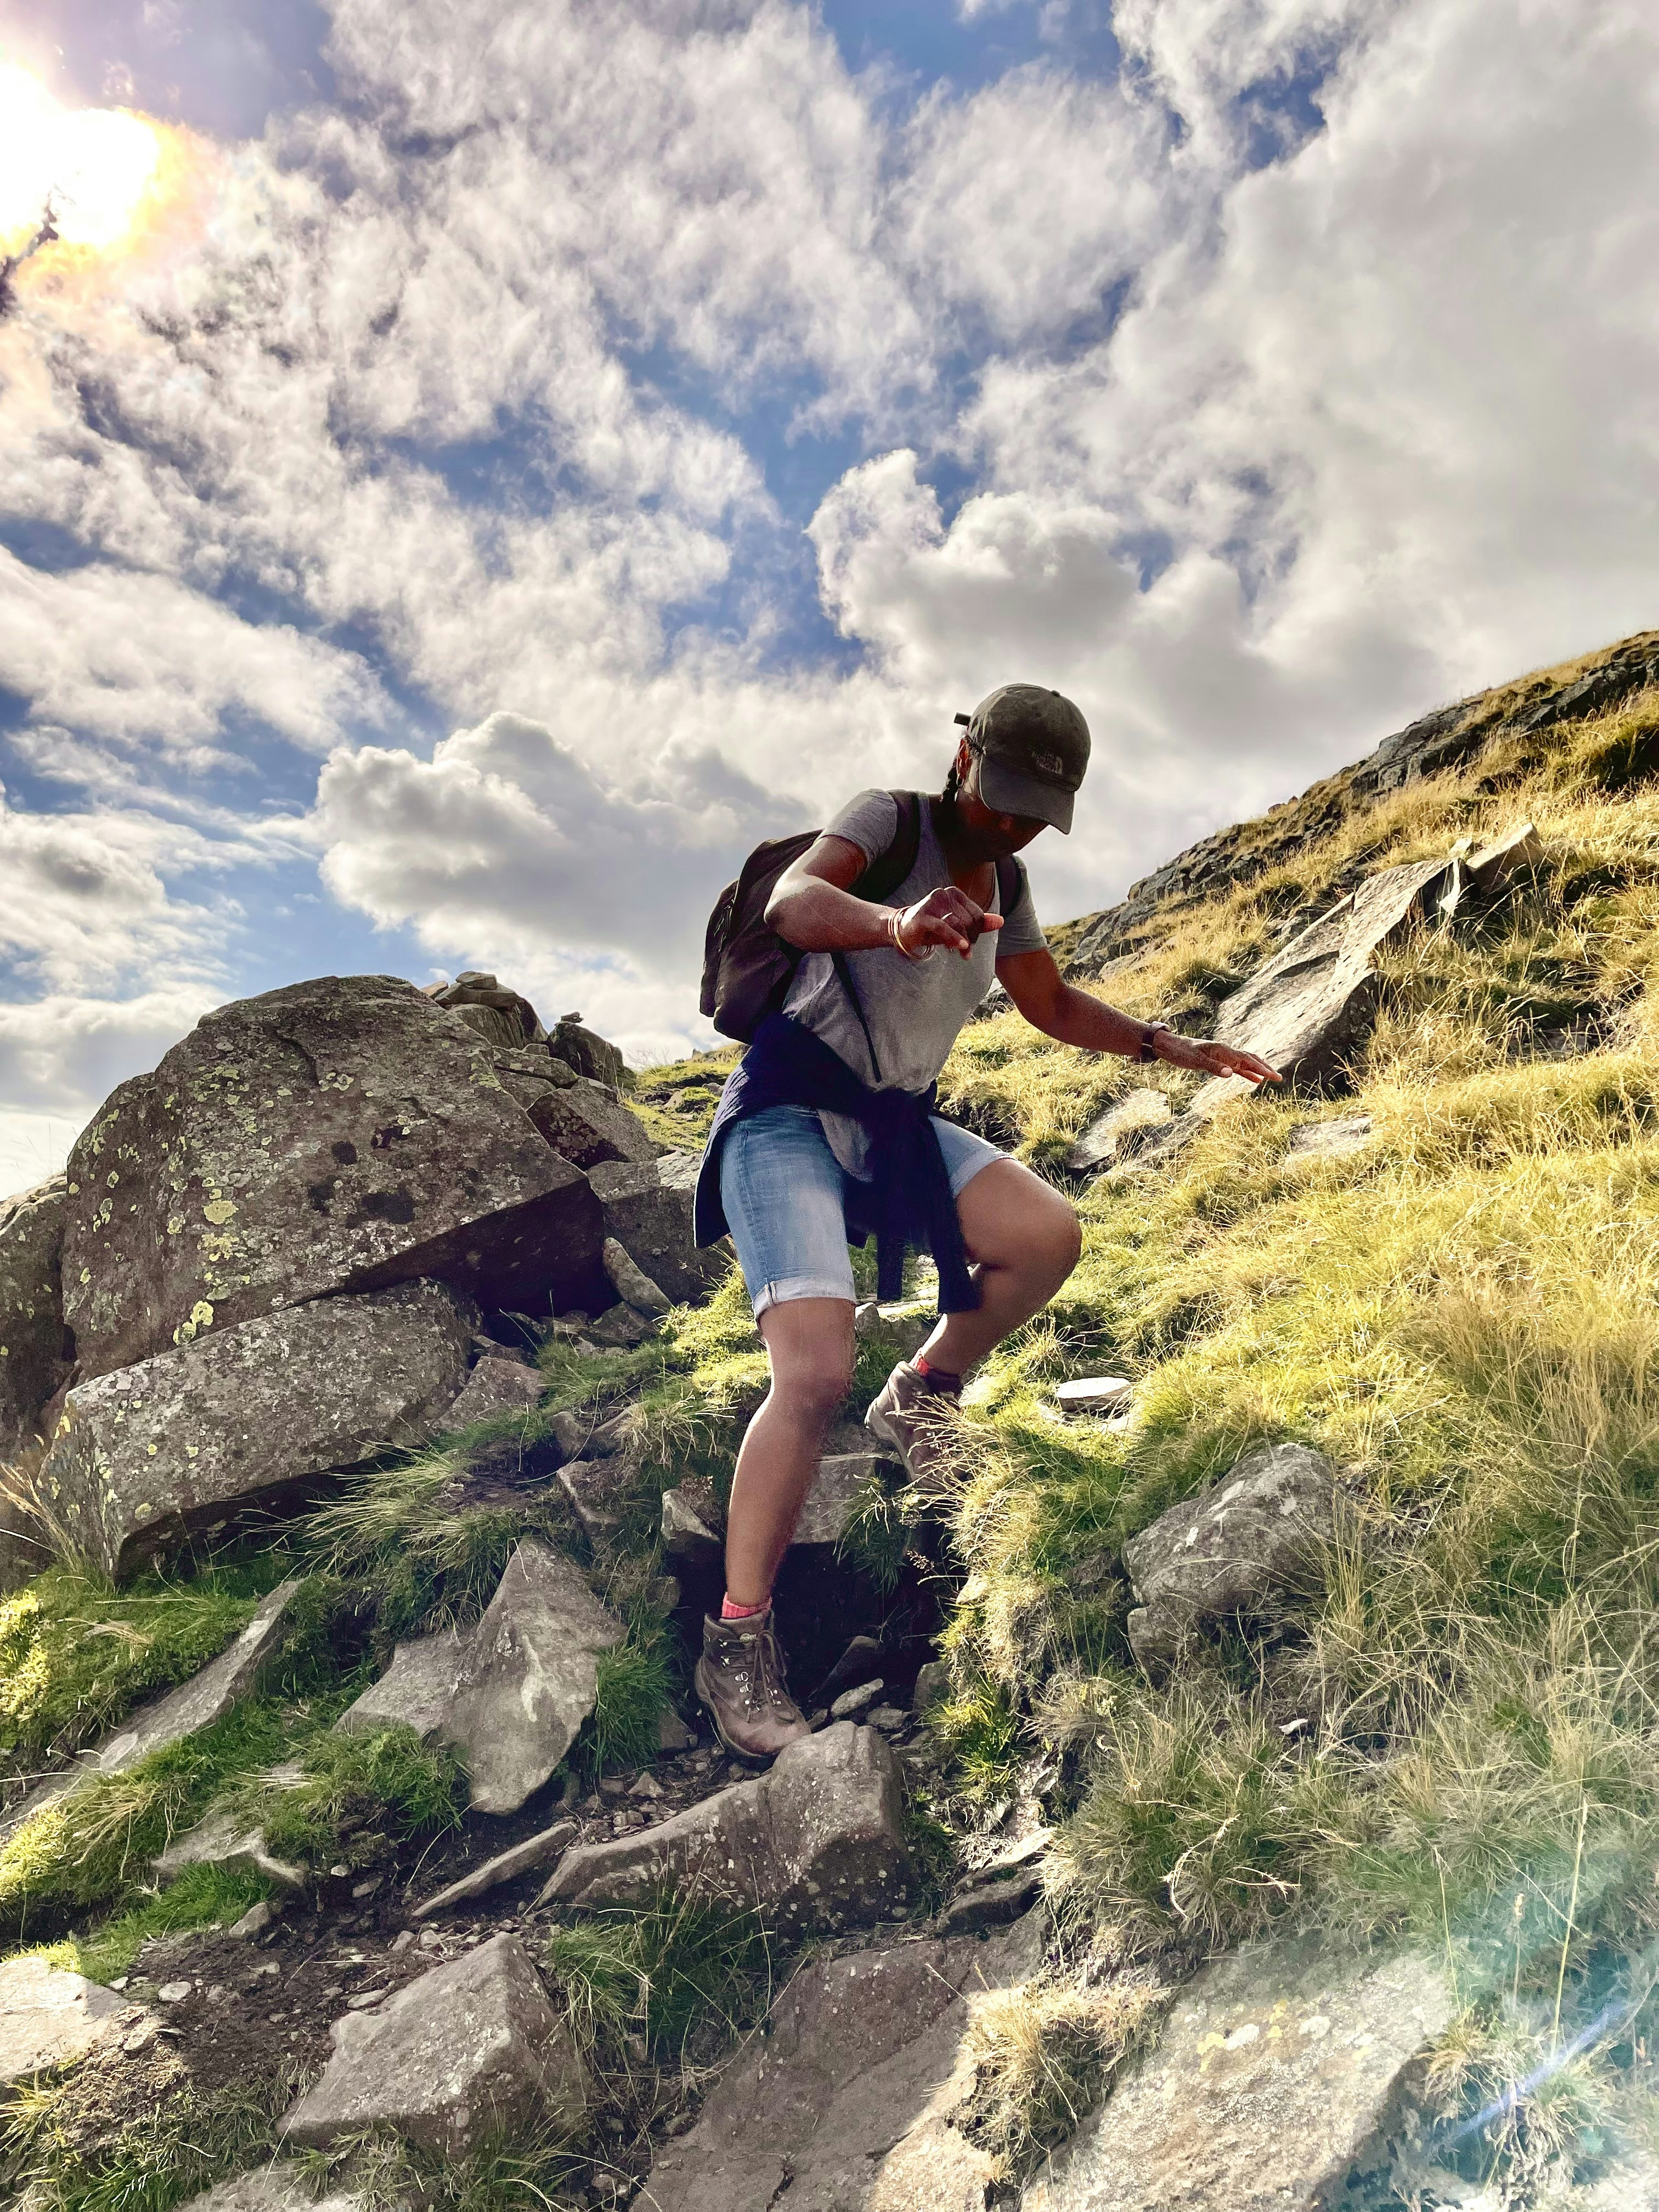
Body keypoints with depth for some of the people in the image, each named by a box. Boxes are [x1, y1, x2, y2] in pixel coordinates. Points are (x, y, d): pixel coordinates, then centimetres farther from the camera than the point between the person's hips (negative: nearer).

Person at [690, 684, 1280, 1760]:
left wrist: (1174, 1048, 15)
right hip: (790, 1111, -7)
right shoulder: (889, 821, -7)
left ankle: (924, 1390, 13)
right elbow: (792, 900, -28)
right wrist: (896, 923, -49)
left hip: (893, 1124, 7)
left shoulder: (1004, 880, 14)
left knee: (1051, 1238, -13)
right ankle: (739, 1635, -6)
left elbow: (1051, 1003, 25)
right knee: (818, 1376, -21)